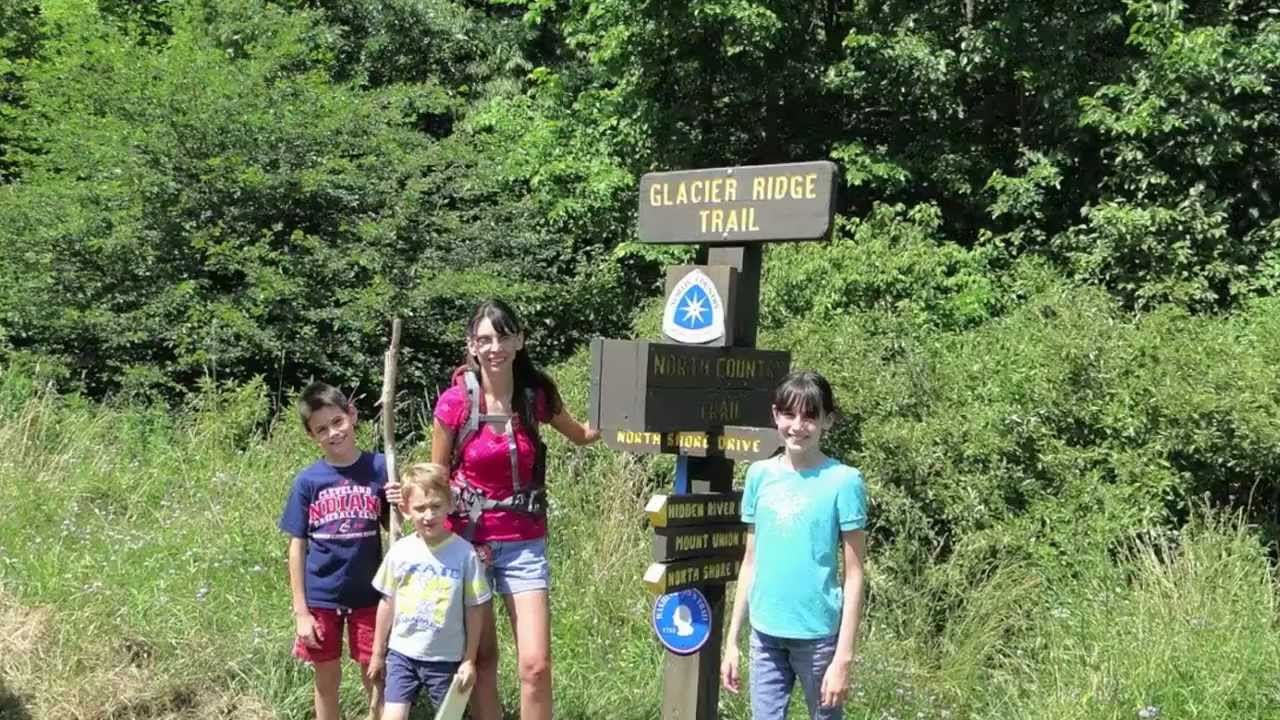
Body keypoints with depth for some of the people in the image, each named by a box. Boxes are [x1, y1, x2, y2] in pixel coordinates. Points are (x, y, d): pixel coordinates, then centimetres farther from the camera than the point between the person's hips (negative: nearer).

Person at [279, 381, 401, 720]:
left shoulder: (379, 468, -7)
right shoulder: (307, 480, -6)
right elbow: (297, 546, -3)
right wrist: (300, 611, -5)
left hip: (368, 594, -1)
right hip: (320, 597, 1)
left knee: (376, 676, 9)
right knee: (327, 678, 15)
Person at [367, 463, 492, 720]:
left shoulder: (465, 553, -12)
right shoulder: (399, 551, -4)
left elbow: (474, 610, -5)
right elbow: (387, 603, 6)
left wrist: (469, 660, -2)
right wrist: (378, 653, 11)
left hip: (447, 658, -1)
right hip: (402, 653, 2)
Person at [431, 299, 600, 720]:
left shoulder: (537, 393, -4)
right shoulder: (455, 402, -11)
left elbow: (582, 435, 14)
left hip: (524, 544, 2)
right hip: (468, 541, -1)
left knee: (536, 665, -3)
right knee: (481, 659, 10)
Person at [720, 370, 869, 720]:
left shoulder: (843, 480, -10)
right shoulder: (760, 474, 2)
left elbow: (854, 575, -8)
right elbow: (751, 561, 9)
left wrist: (844, 656, -12)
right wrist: (731, 640, 9)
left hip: (818, 634, -4)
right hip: (765, 631, 4)